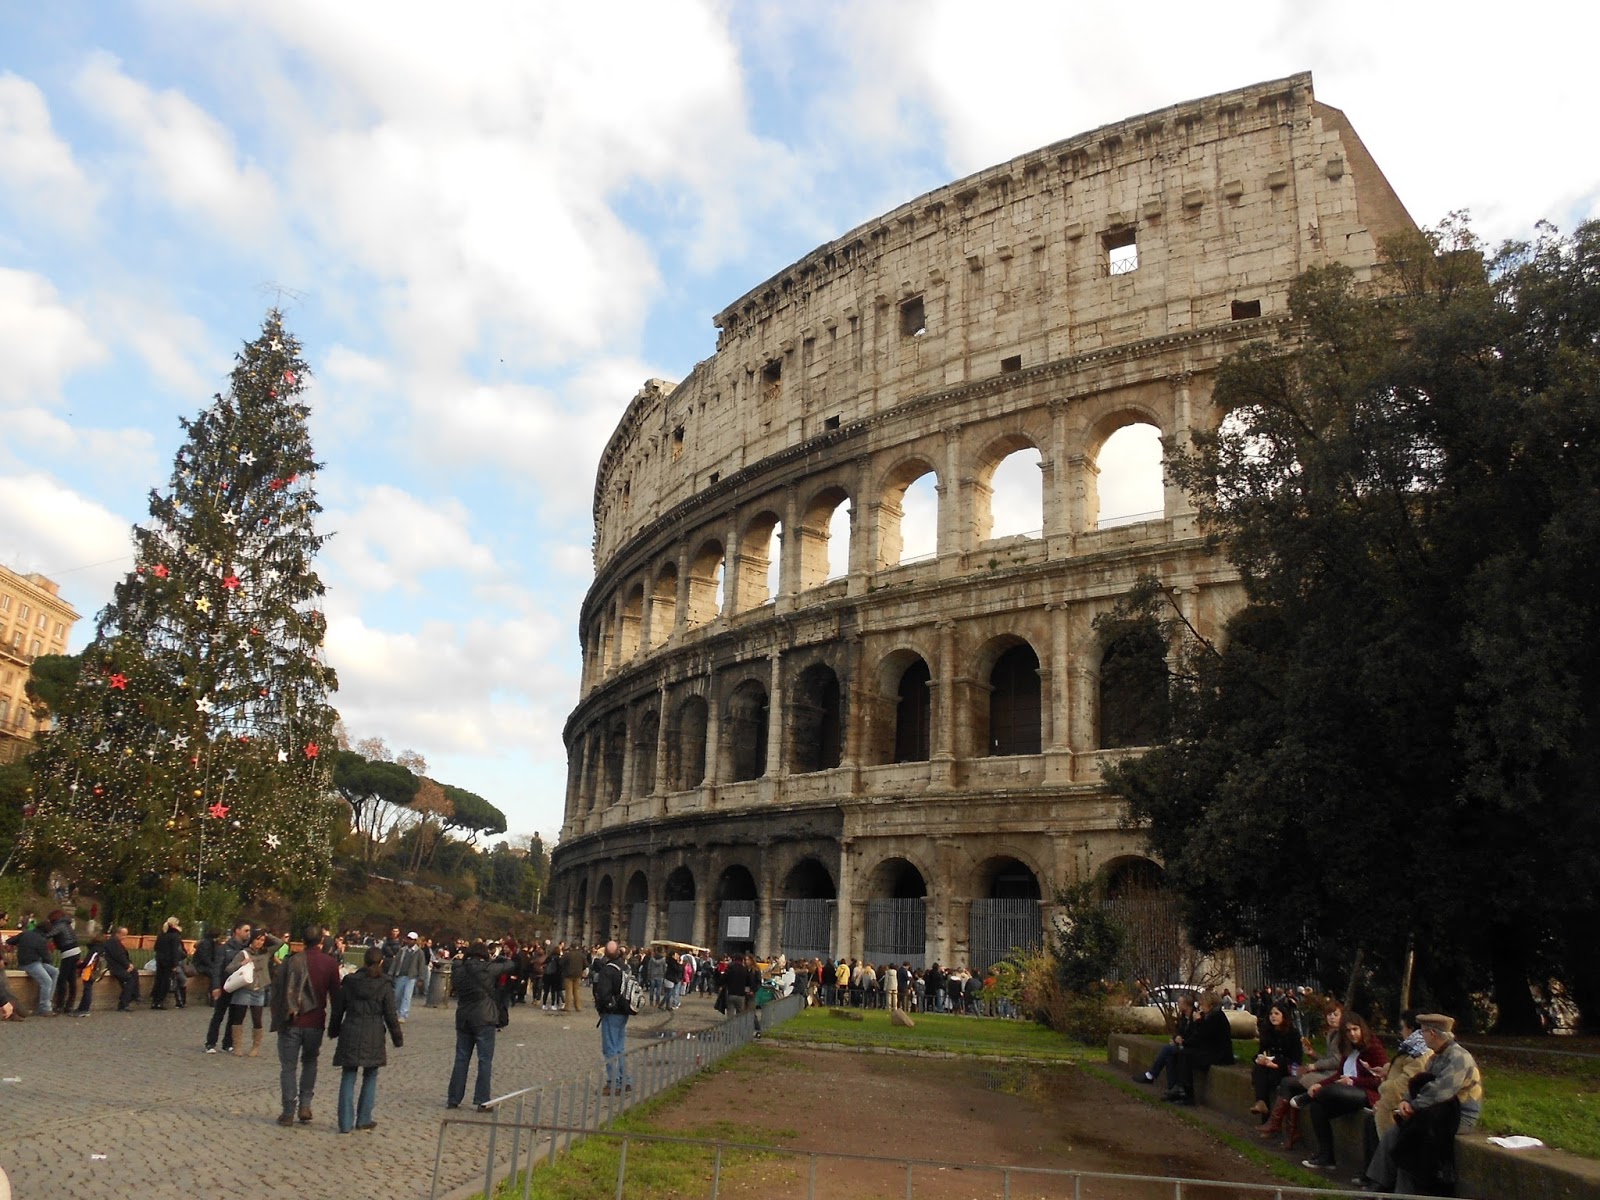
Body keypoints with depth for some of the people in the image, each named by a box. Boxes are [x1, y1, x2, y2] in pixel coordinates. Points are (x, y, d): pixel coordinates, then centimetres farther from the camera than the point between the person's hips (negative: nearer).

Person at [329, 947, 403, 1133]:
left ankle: (345, 1122, 6)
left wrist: (333, 1031, 25)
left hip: (350, 1036, 2)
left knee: (348, 1077, 7)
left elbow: (337, 1010, 9)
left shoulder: (349, 983, 1)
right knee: (370, 1077, 12)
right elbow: (391, 1016, -3)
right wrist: (398, 1038, 8)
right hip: (373, 1038, -2)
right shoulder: (384, 987, -6)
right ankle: (364, 1119, 14)